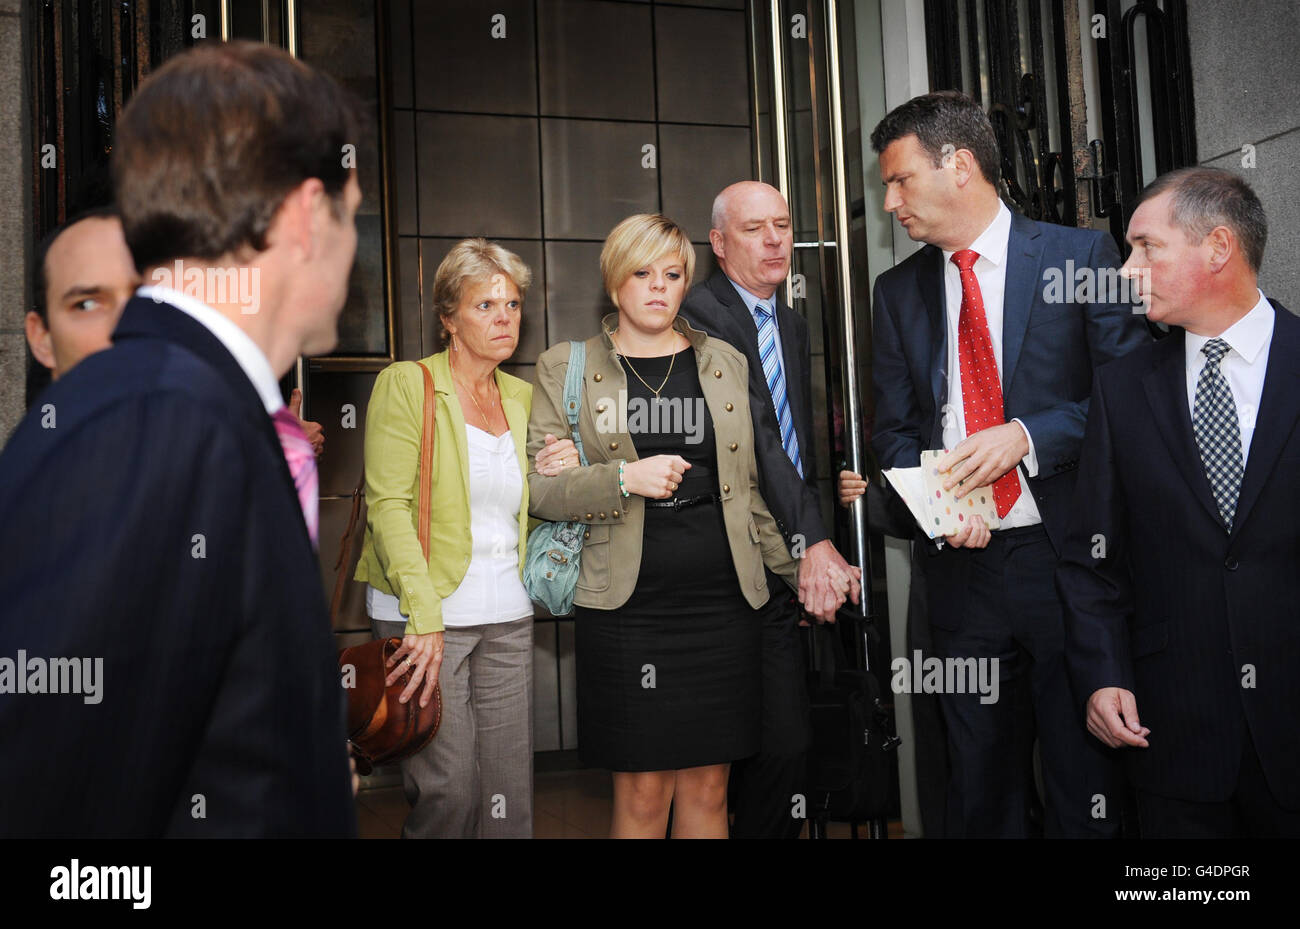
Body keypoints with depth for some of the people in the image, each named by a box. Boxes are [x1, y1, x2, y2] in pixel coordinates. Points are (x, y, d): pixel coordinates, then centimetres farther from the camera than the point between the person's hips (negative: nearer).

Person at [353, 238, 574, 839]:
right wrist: (424, 617, -20)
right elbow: (387, 506, -11)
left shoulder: (522, 397, 15)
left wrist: (557, 474, 1)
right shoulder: (405, 385, -2)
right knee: (449, 790, -7)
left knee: (510, 795, 3)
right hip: (423, 613, -5)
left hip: (507, 615, 5)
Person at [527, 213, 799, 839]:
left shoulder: (727, 364, 14)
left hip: (723, 600, 3)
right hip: (626, 606, -2)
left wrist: (799, 574, 17)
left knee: (707, 787, 7)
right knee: (642, 792, 1)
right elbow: (537, 488, -1)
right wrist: (624, 478, -15)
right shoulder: (565, 369, 6)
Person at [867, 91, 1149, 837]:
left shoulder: (1081, 256, -2)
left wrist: (1027, 435, -16)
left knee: (1087, 783, 4)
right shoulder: (898, 291, 10)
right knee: (982, 783, 13)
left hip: (1066, 553, -3)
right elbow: (896, 428, 12)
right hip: (962, 562, 4)